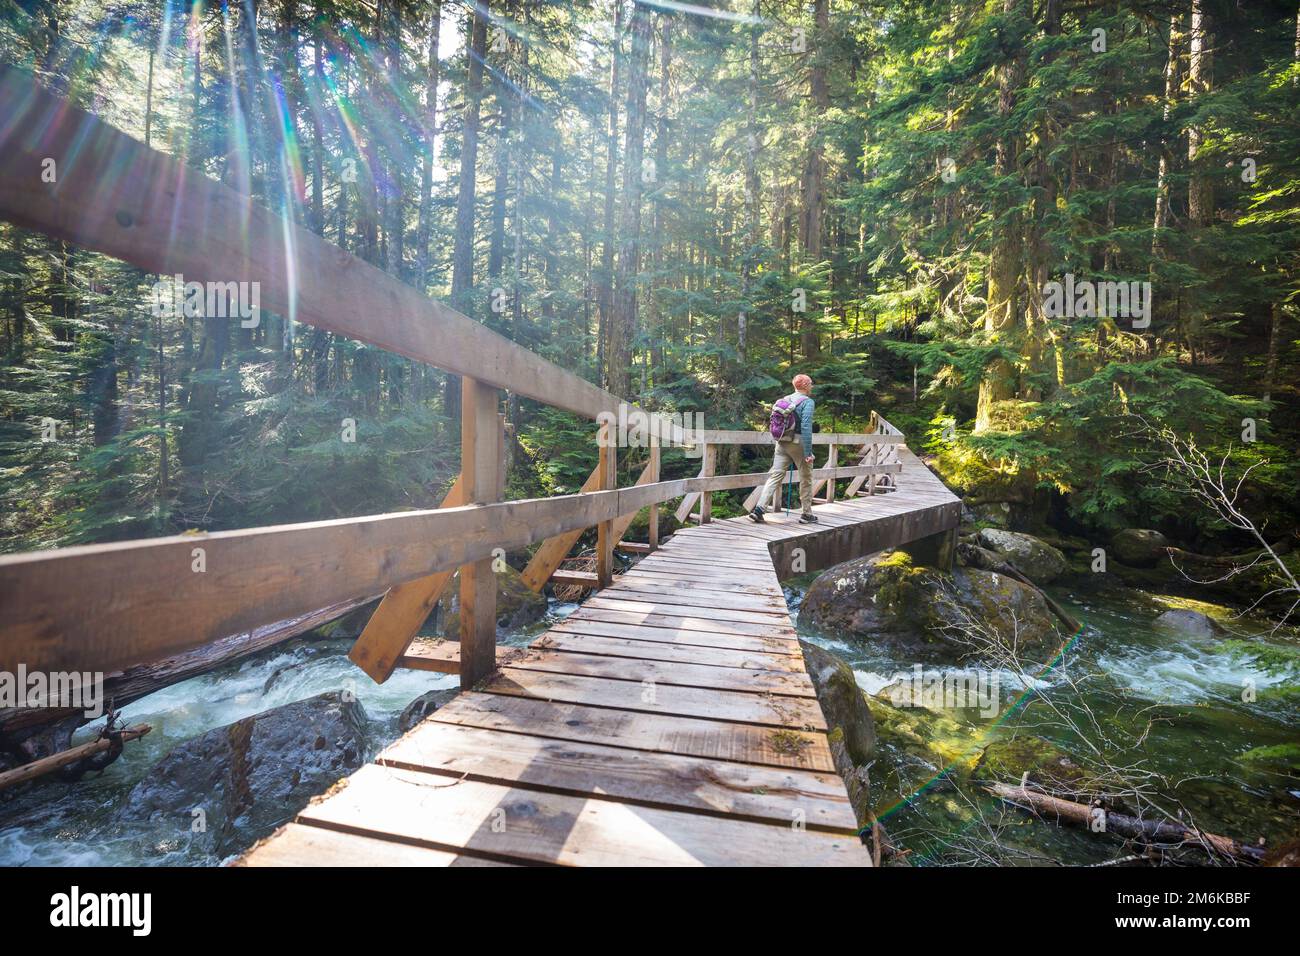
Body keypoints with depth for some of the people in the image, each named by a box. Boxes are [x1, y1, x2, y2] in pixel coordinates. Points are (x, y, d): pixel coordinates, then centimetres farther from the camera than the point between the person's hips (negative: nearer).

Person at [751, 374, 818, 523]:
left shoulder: (784, 400, 11)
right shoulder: (808, 402, -9)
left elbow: (775, 423, 12)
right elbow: (806, 427, -18)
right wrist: (808, 452, -18)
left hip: (782, 443, 6)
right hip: (799, 444, -6)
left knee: (775, 476, 4)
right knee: (806, 479, 9)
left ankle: (759, 508, -8)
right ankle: (806, 514, 18)